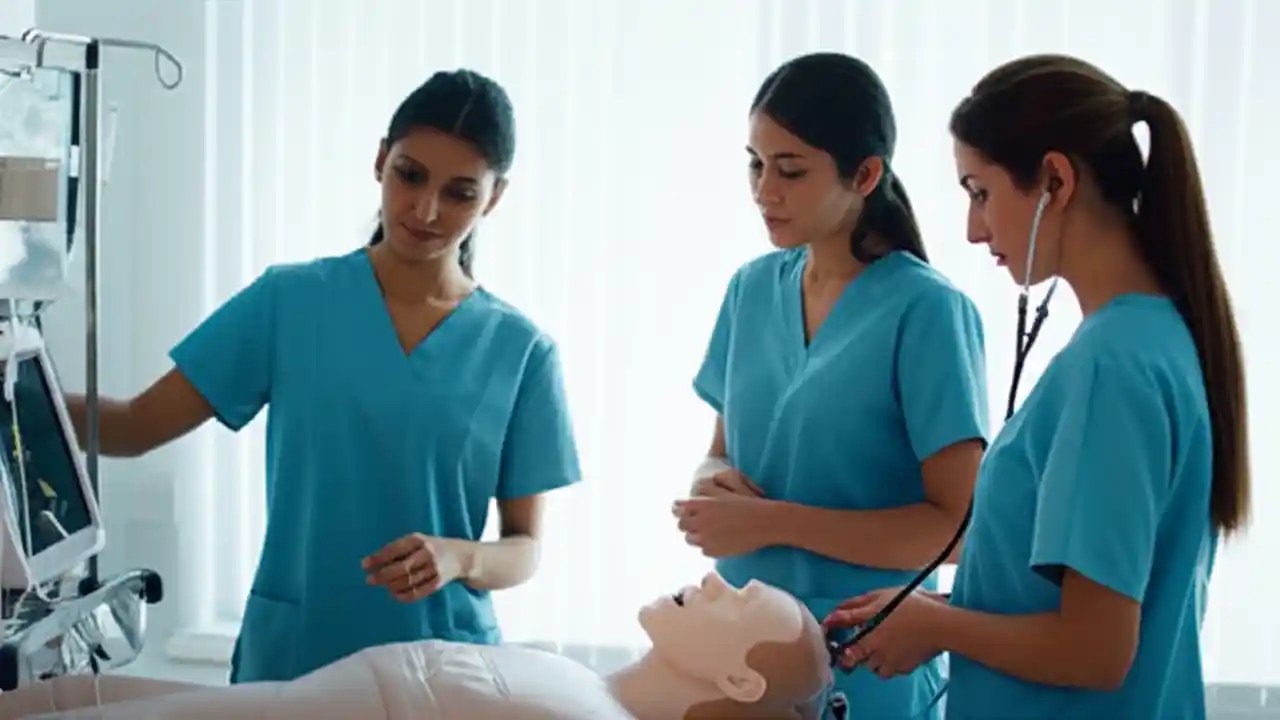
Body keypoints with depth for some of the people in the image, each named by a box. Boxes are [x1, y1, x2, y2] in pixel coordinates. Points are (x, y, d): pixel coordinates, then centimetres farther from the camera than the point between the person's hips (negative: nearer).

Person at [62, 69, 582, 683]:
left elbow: (524, 549, 1)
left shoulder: (521, 350, -3)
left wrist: (459, 558, -20)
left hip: (443, 667, 0)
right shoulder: (288, 300, -3)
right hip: (288, 656, 0)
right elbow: (136, 426, -2)